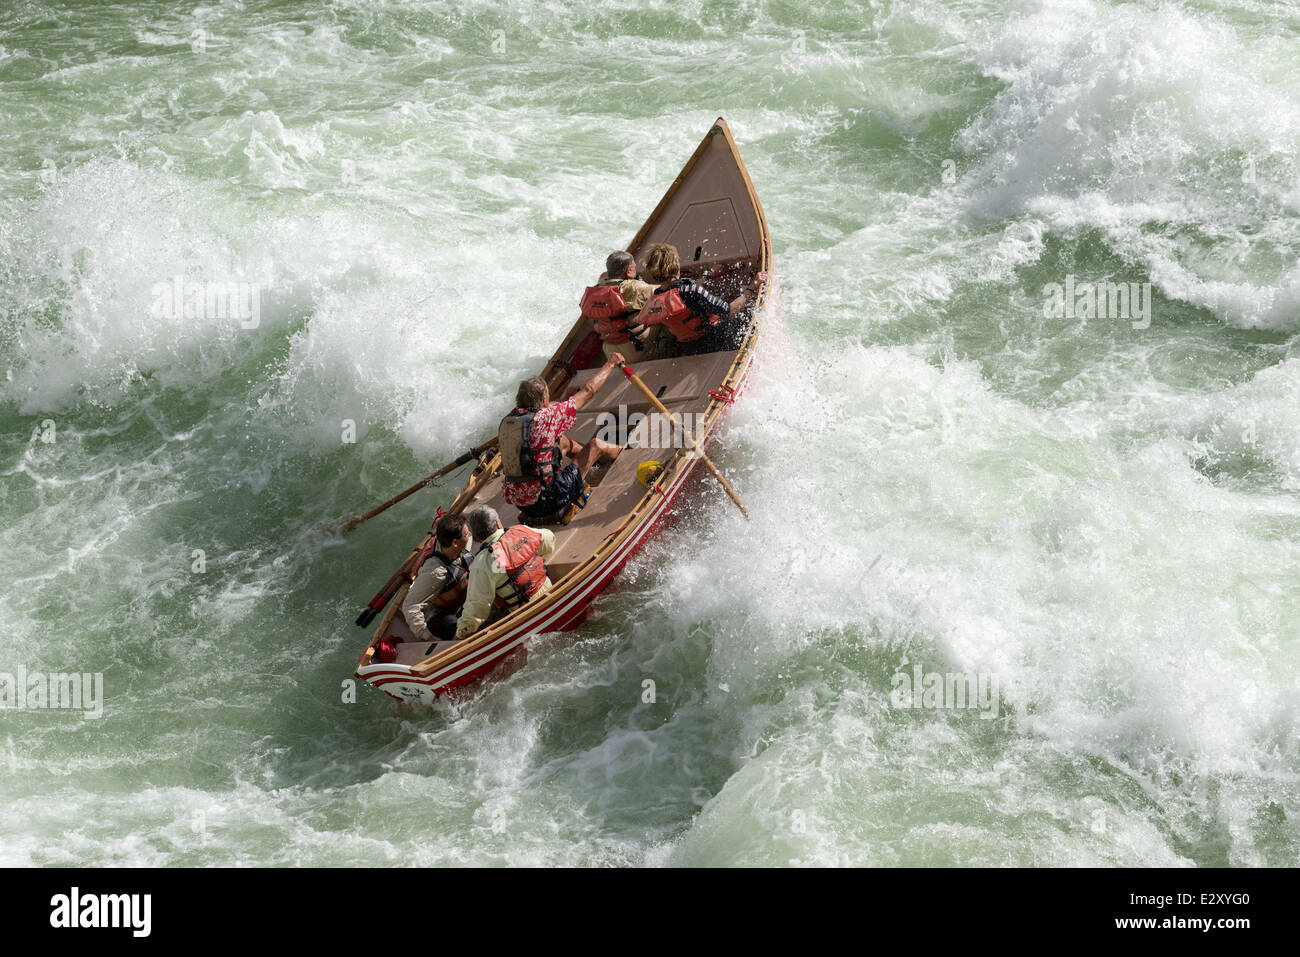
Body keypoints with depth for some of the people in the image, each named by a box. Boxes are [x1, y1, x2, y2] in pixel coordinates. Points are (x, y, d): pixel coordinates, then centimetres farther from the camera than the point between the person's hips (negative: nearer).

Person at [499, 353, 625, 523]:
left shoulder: (506, 422, 0)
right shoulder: (547, 417, -18)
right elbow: (588, 391, -6)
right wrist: (611, 364, 11)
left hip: (518, 501, 6)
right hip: (546, 500, -6)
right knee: (595, 445, 11)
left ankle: (592, 458, 54)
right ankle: (621, 450, 44)